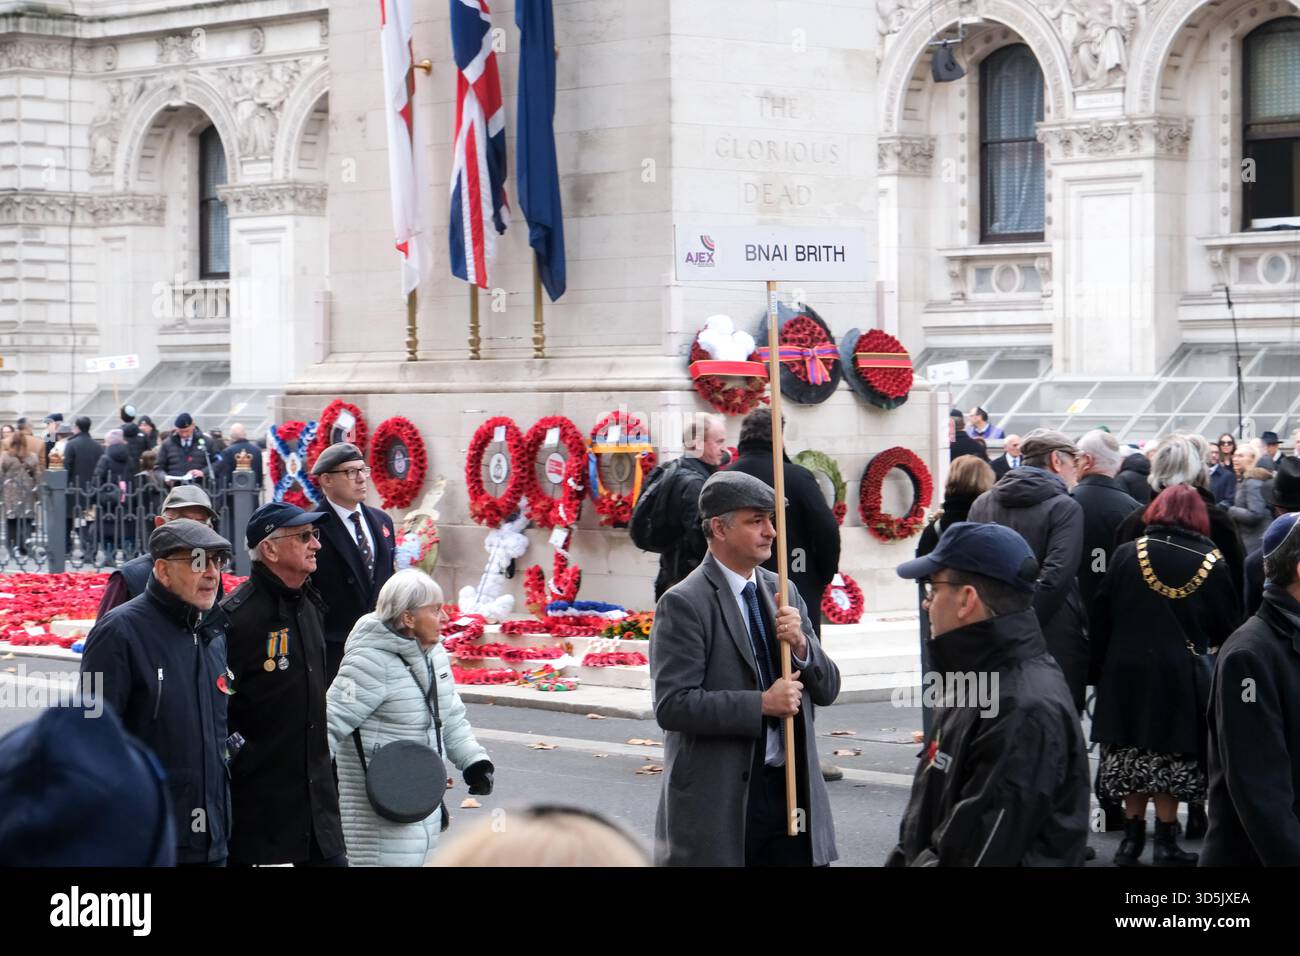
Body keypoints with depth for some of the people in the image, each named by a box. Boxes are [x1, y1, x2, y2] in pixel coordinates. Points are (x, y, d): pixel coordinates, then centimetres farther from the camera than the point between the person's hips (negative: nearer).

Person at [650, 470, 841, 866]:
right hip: (719, 800, -6)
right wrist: (760, 704, -20)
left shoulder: (783, 592, 12)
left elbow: (827, 690, 13)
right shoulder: (684, 603, -9)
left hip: (791, 787, 6)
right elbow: (672, 705, -17)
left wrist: (802, 645, -7)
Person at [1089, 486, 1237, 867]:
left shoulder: (1126, 554, -2)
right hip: (1182, 676, -1)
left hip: (1128, 671, 1)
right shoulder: (1212, 563, -4)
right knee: (1173, 755, 5)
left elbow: (1101, 616, 0)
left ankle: (1132, 836, 14)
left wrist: (1099, 666, 6)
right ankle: (1166, 841, 6)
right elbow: (1228, 626, 1)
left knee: (1134, 753, 11)